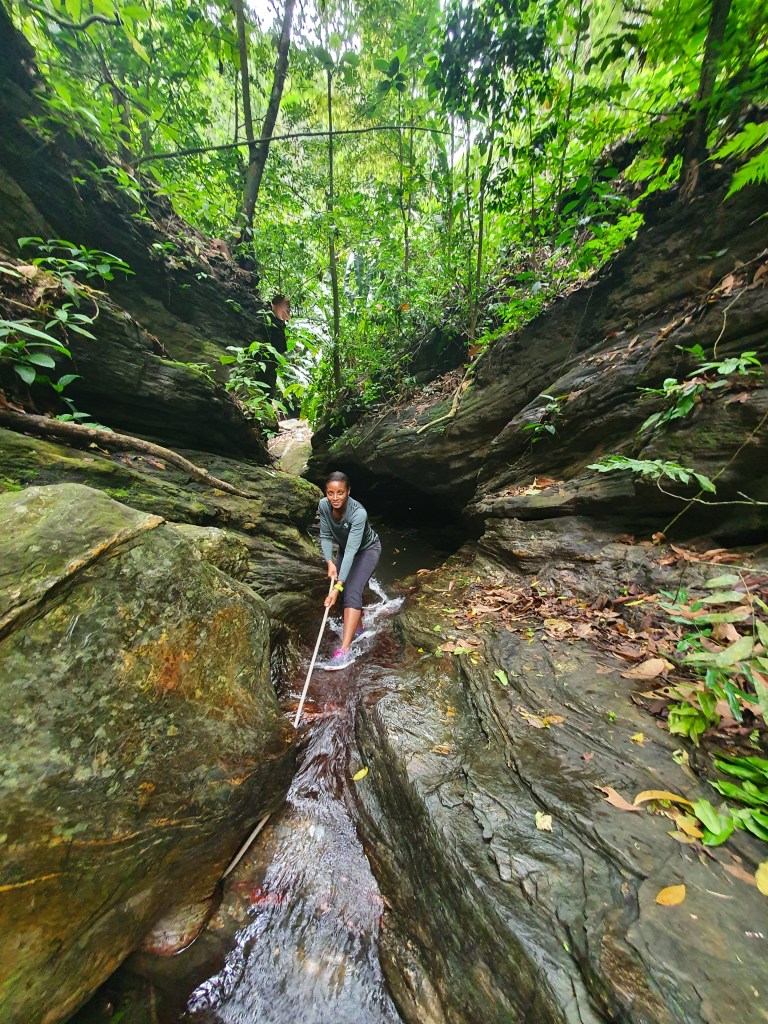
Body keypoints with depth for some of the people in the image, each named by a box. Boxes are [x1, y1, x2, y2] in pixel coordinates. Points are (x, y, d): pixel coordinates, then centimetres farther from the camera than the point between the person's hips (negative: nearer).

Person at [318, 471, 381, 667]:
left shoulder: (359, 513, -38)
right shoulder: (324, 506, -22)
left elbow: (351, 550, -42)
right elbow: (325, 536, -12)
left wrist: (338, 587, -45)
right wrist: (330, 562, -27)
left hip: (367, 549, -6)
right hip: (344, 548, 6)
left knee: (352, 591, -20)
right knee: (343, 591, 11)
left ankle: (344, 649, -19)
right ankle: (358, 626, 37)